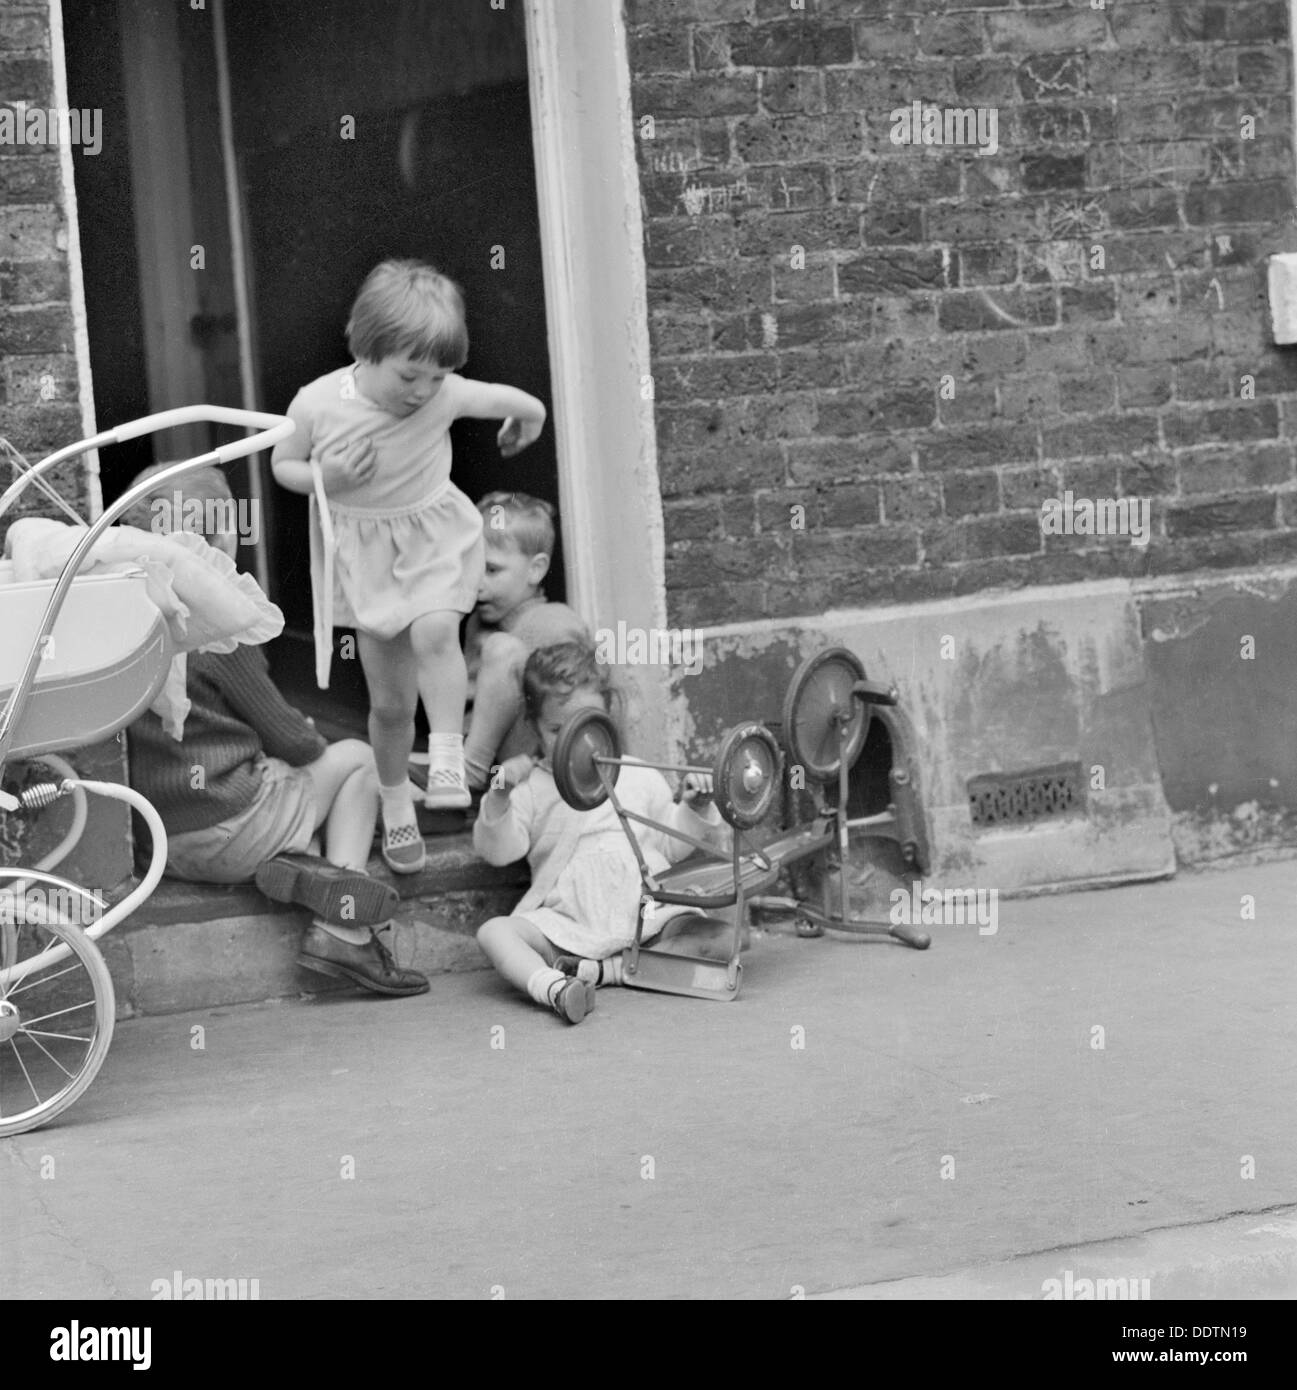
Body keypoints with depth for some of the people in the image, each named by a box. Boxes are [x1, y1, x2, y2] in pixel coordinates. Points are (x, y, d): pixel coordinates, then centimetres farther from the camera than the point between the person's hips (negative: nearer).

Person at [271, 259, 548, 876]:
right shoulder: (317, 404, -20)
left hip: (435, 535, -1)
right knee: (389, 701, 8)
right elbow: (282, 464, -2)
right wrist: (325, 477, -21)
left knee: (433, 630, -34)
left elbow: (524, 406, -5)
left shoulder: (444, 395, -20)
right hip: (364, 551, 1)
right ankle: (395, 807, 30)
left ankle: (447, 759, -21)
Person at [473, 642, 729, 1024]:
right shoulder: (533, 787, 12)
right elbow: (498, 850, 2)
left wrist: (694, 809, 1)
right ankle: (553, 988, -52)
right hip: (568, 919, -1)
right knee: (494, 932, -27)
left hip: (645, 911, 1)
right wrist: (499, 799, -14)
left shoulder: (641, 778, 16)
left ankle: (603, 970, -30)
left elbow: (672, 844, 20)